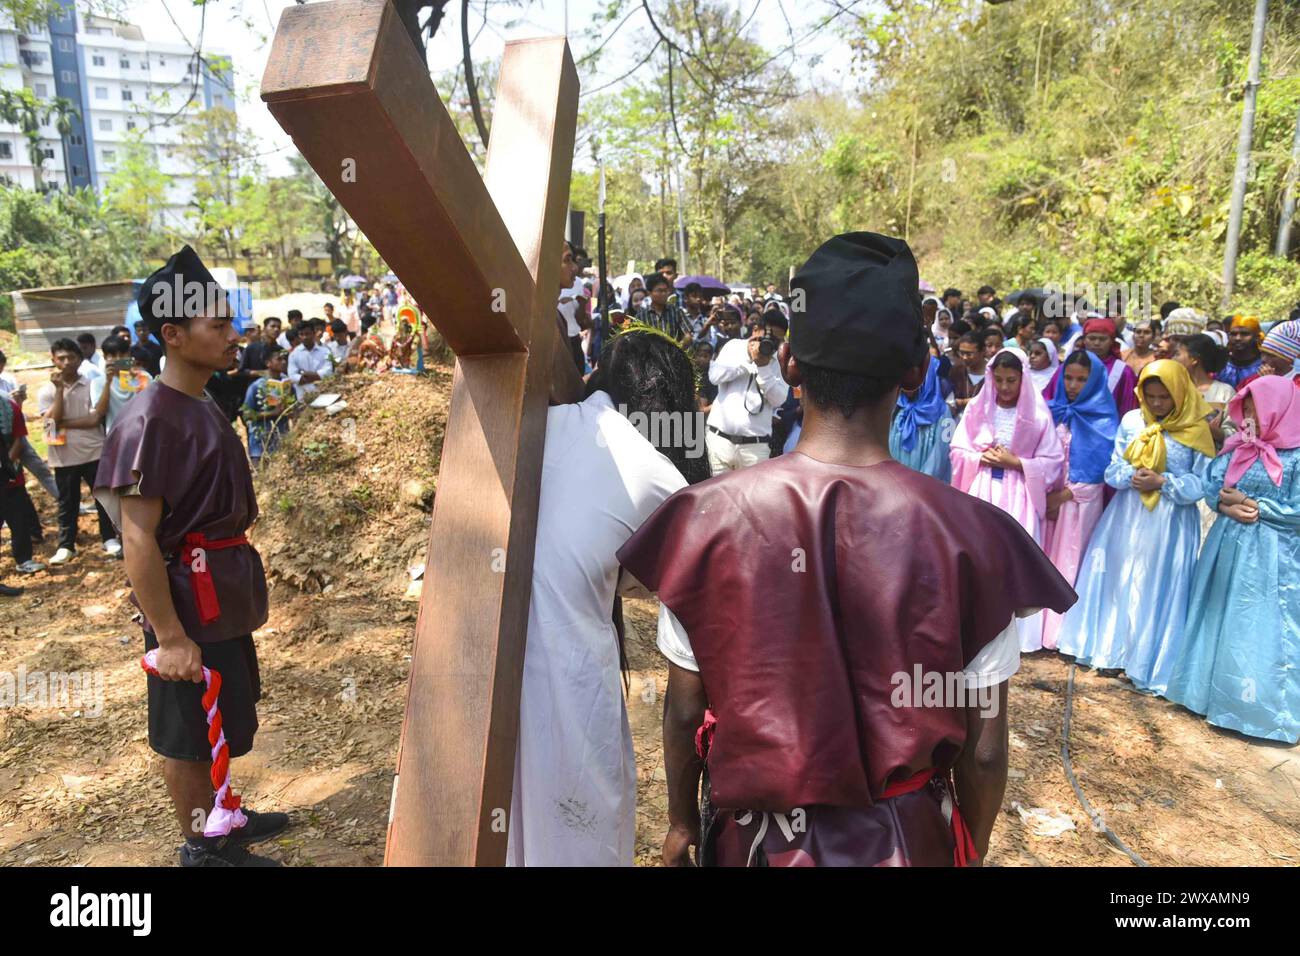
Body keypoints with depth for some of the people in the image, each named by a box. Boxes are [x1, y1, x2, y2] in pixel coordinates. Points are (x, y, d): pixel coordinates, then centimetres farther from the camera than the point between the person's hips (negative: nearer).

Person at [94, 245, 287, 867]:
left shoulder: (203, 407, 7)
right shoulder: (149, 423, -22)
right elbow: (138, 541, -24)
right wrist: (169, 638, -22)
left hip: (224, 596, 9)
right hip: (187, 599, -9)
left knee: (221, 718, 23)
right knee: (187, 734, 9)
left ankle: (221, 816, 42)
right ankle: (201, 846, 28)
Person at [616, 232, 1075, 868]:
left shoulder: (708, 517, -20)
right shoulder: (968, 535, -21)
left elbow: (686, 712, -9)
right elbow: (984, 748, -10)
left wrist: (681, 823, 9)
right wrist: (969, 851, 9)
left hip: (758, 836, 0)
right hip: (910, 839, 1)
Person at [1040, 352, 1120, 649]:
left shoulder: (1103, 420, -4)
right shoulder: (1053, 411, 8)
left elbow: (1100, 470, -8)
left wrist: (1064, 496, -13)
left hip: (1081, 502, -4)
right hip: (1046, 496, 4)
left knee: (1071, 562, 1)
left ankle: (1064, 631, 9)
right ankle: (1040, 622, 13)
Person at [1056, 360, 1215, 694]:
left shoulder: (1196, 429, -6)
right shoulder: (1131, 421, 2)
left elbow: (1203, 483, -8)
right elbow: (1112, 470, 3)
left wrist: (1163, 482, -18)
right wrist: (1132, 477, -16)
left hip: (1169, 523, -3)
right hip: (1127, 516, 3)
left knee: (1156, 590, 3)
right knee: (1118, 582, 10)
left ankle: (1149, 663, 16)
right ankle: (1111, 649, 26)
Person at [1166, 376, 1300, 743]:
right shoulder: (1237, 447, 6)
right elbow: (1212, 489, 4)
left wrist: (1249, 503, -11)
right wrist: (1230, 508, -14)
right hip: (1228, 547, 6)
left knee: (1263, 631, 0)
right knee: (1219, 622, 14)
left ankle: (1258, 707, 12)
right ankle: (1212, 691, 27)